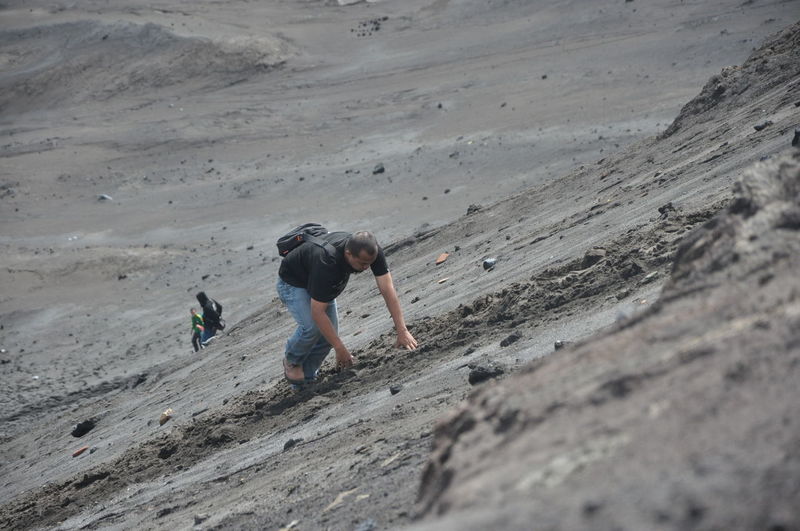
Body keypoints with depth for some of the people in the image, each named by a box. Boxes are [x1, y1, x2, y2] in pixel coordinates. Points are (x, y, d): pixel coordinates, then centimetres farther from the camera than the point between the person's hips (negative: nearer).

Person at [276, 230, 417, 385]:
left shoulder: (370, 250, -28)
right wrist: (340, 349, -36)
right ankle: (291, 362, 3)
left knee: (329, 334, -3)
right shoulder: (327, 262, -45)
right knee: (312, 327, -26)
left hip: (322, 284, 7)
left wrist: (402, 331, -32)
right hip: (292, 283, -7)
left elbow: (387, 290, -26)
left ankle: (306, 379, 16)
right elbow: (318, 313, -38)